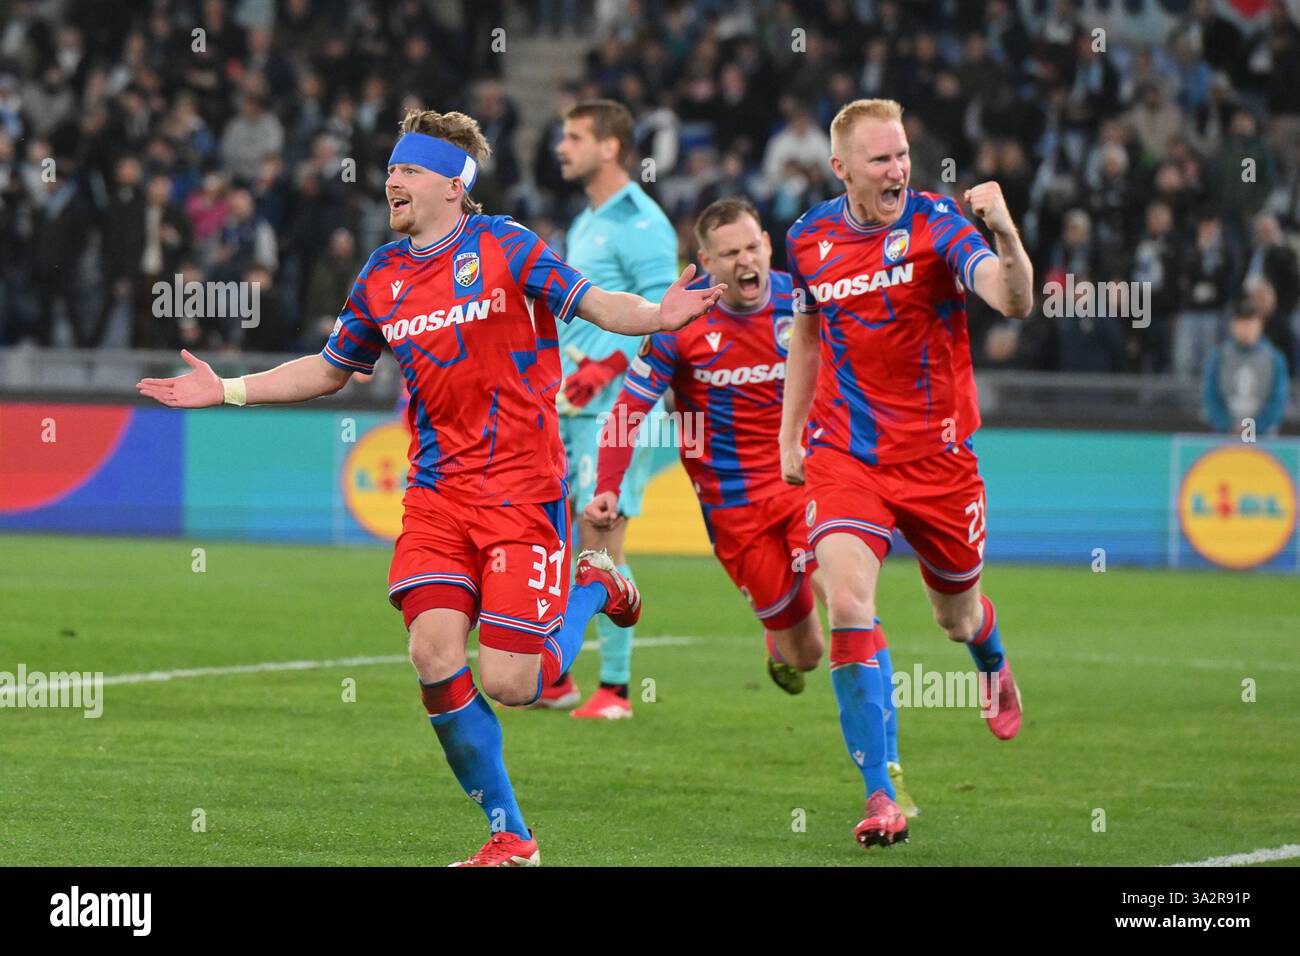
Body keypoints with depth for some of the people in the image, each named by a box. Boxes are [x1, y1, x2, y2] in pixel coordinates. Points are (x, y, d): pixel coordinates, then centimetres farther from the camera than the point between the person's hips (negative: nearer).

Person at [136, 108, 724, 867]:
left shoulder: (504, 247, -5)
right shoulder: (382, 277, 9)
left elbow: (592, 303, -4)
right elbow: (330, 369, 23)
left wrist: (656, 316, -25)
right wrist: (226, 390, 18)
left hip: (522, 490, -4)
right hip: (438, 492, 4)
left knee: (508, 683, -10)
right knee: (434, 655, -13)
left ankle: (596, 588, 23)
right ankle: (511, 838, 2)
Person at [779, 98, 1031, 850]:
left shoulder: (938, 225, -12)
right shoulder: (810, 240, 0)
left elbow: (1015, 303, -27)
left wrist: (1006, 236, -46)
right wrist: (790, 434, 18)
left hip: (936, 454, -1)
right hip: (845, 453, 1)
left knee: (958, 616, 15)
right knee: (847, 599, -20)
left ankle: (995, 667, 56)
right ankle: (881, 795, -17)